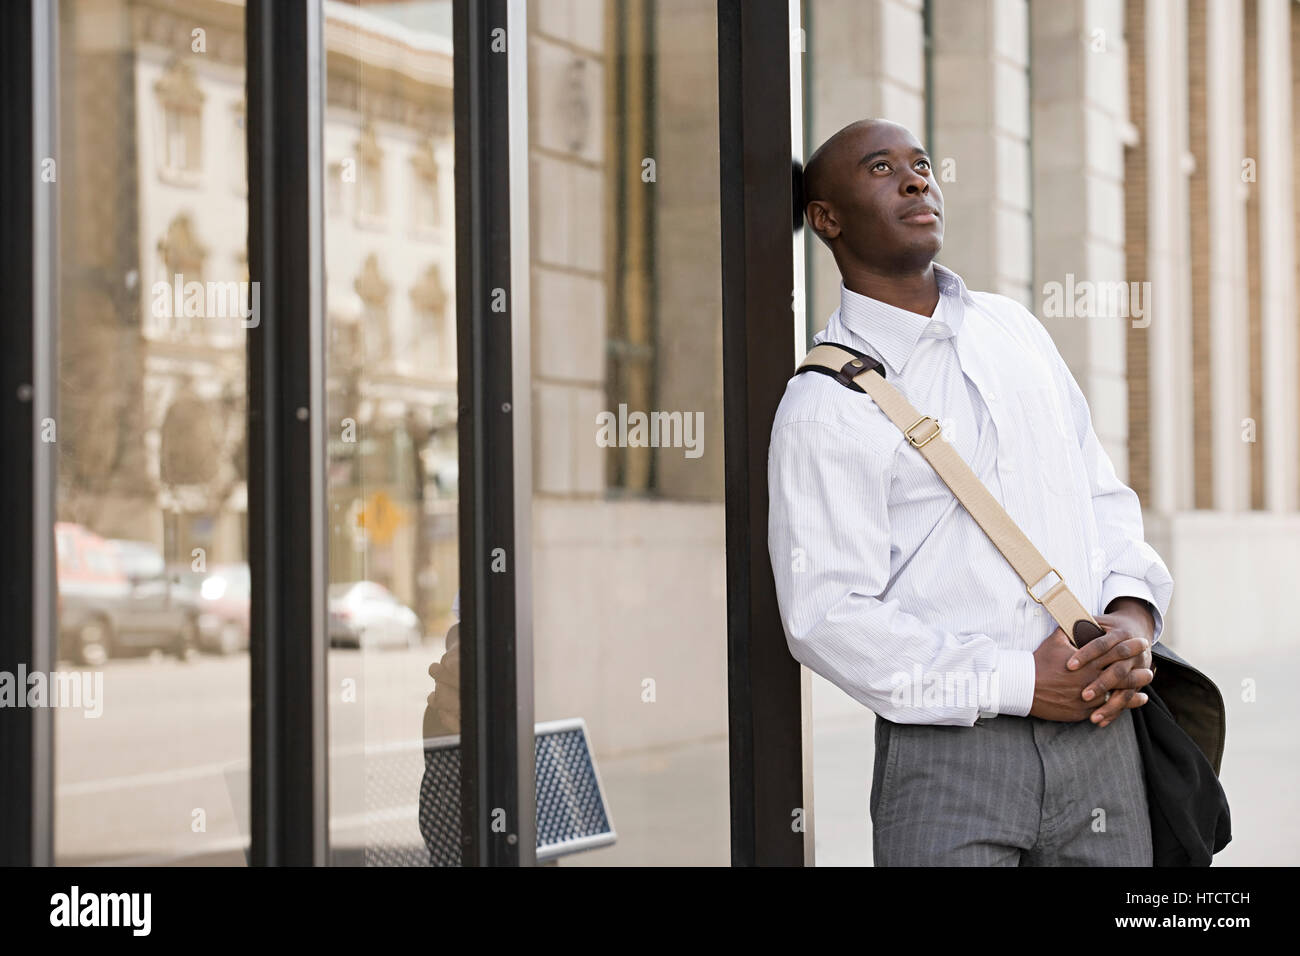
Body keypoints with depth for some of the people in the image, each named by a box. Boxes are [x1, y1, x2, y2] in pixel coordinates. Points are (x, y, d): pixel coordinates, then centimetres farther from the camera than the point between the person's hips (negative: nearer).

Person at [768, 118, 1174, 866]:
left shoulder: (1014, 328, 14)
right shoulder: (826, 404, -7)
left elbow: (1101, 488, 18)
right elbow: (828, 616, -12)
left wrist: (1134, 612, -1)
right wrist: (1019, 682, -16)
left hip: (1098, 733, 5)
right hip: (951, 754, -5)